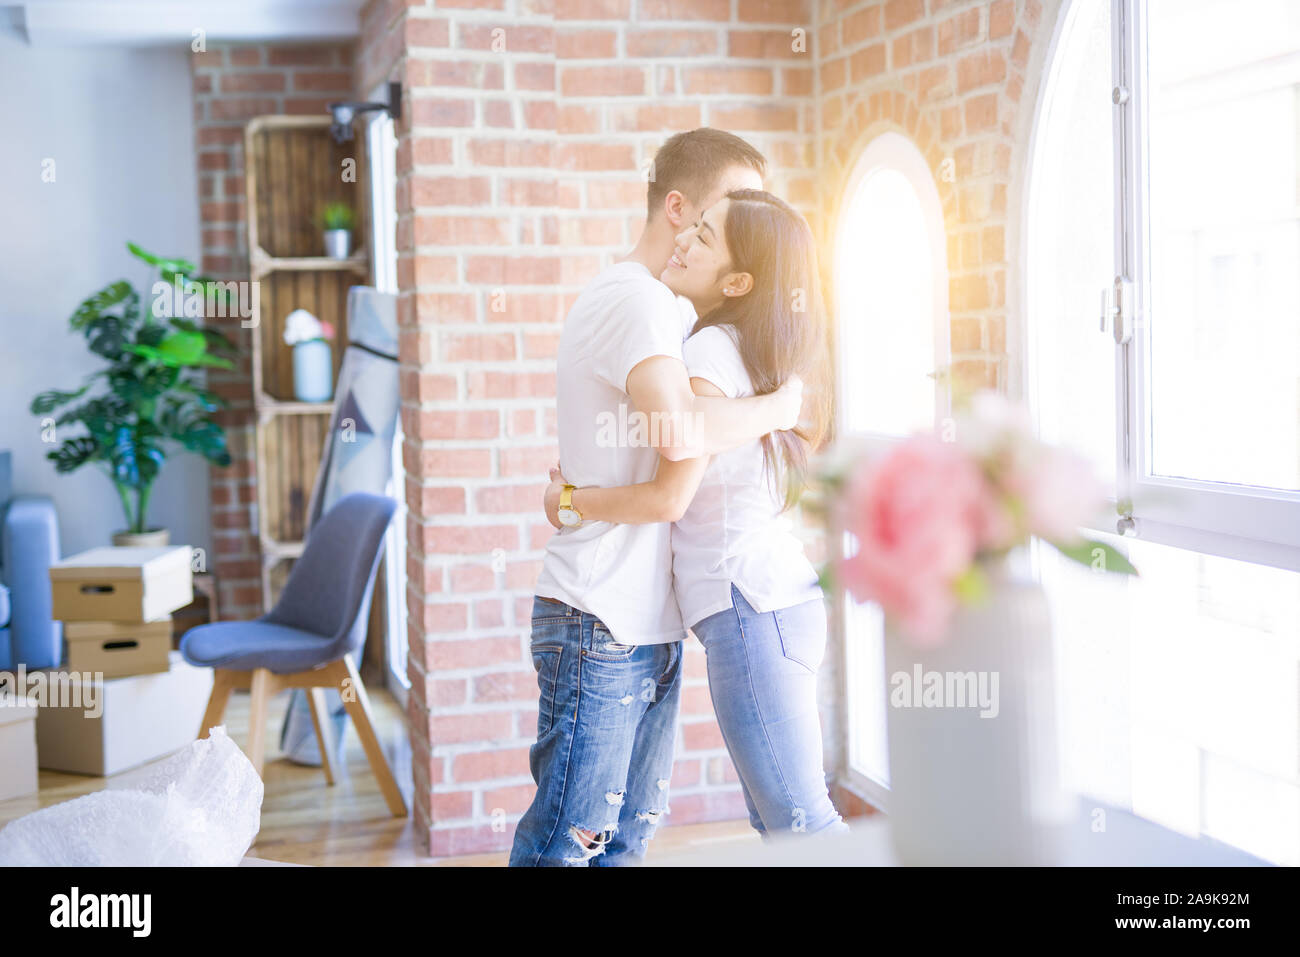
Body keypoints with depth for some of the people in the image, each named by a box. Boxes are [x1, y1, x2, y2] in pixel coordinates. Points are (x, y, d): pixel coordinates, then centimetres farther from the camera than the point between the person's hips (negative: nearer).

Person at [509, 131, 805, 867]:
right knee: (568, 841, -4)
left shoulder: (677, 311, 17)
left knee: (629, 838, 15)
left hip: (653, 620, 10)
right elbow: (680, 430, -32)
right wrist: (778, 408, -14)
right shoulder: (631, 300, -14)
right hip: (600, 620, -10)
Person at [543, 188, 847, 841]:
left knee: (800, 821, -5)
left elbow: (668, 498, -18)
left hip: (750, 607, -10)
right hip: (783, 597, 10)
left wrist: (568, 500, -1)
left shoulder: (711, 350, -12)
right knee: (773, 821, 14)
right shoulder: (752, 353, 16)